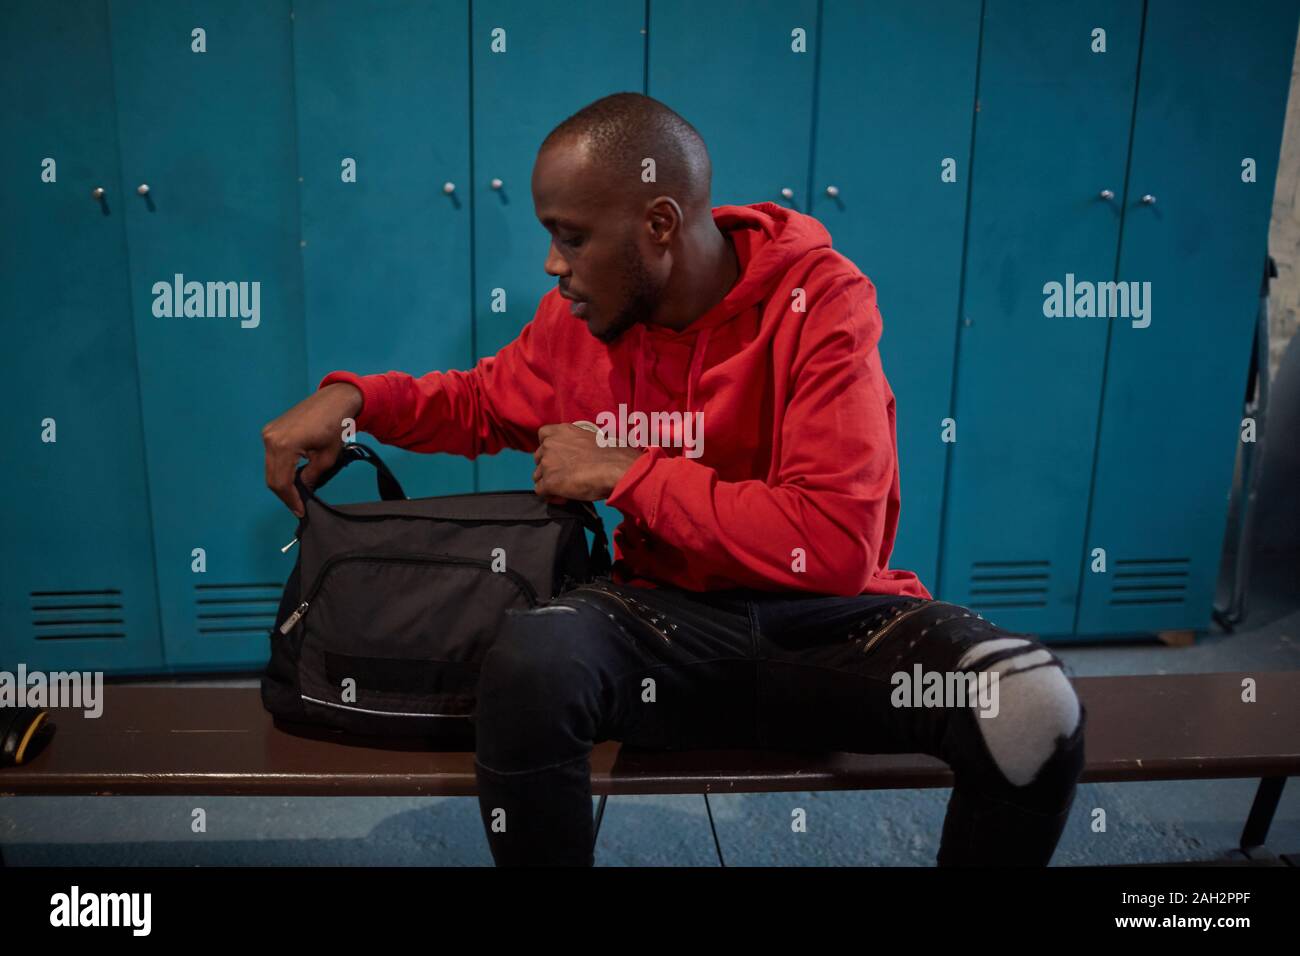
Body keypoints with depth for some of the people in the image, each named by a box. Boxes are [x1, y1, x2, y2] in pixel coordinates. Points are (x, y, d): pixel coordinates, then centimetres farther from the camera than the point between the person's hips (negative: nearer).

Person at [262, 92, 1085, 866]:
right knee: (527, 666, -32)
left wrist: (625, 474, -19)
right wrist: (352, 397, 2)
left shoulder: (819, 300, -15)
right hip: (665, 617, 2)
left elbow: (837, 544, -24)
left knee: (1034, 709, -29)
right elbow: (484, 403, 21)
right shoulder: (579, 314, 0)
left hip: (827, 622, -2)